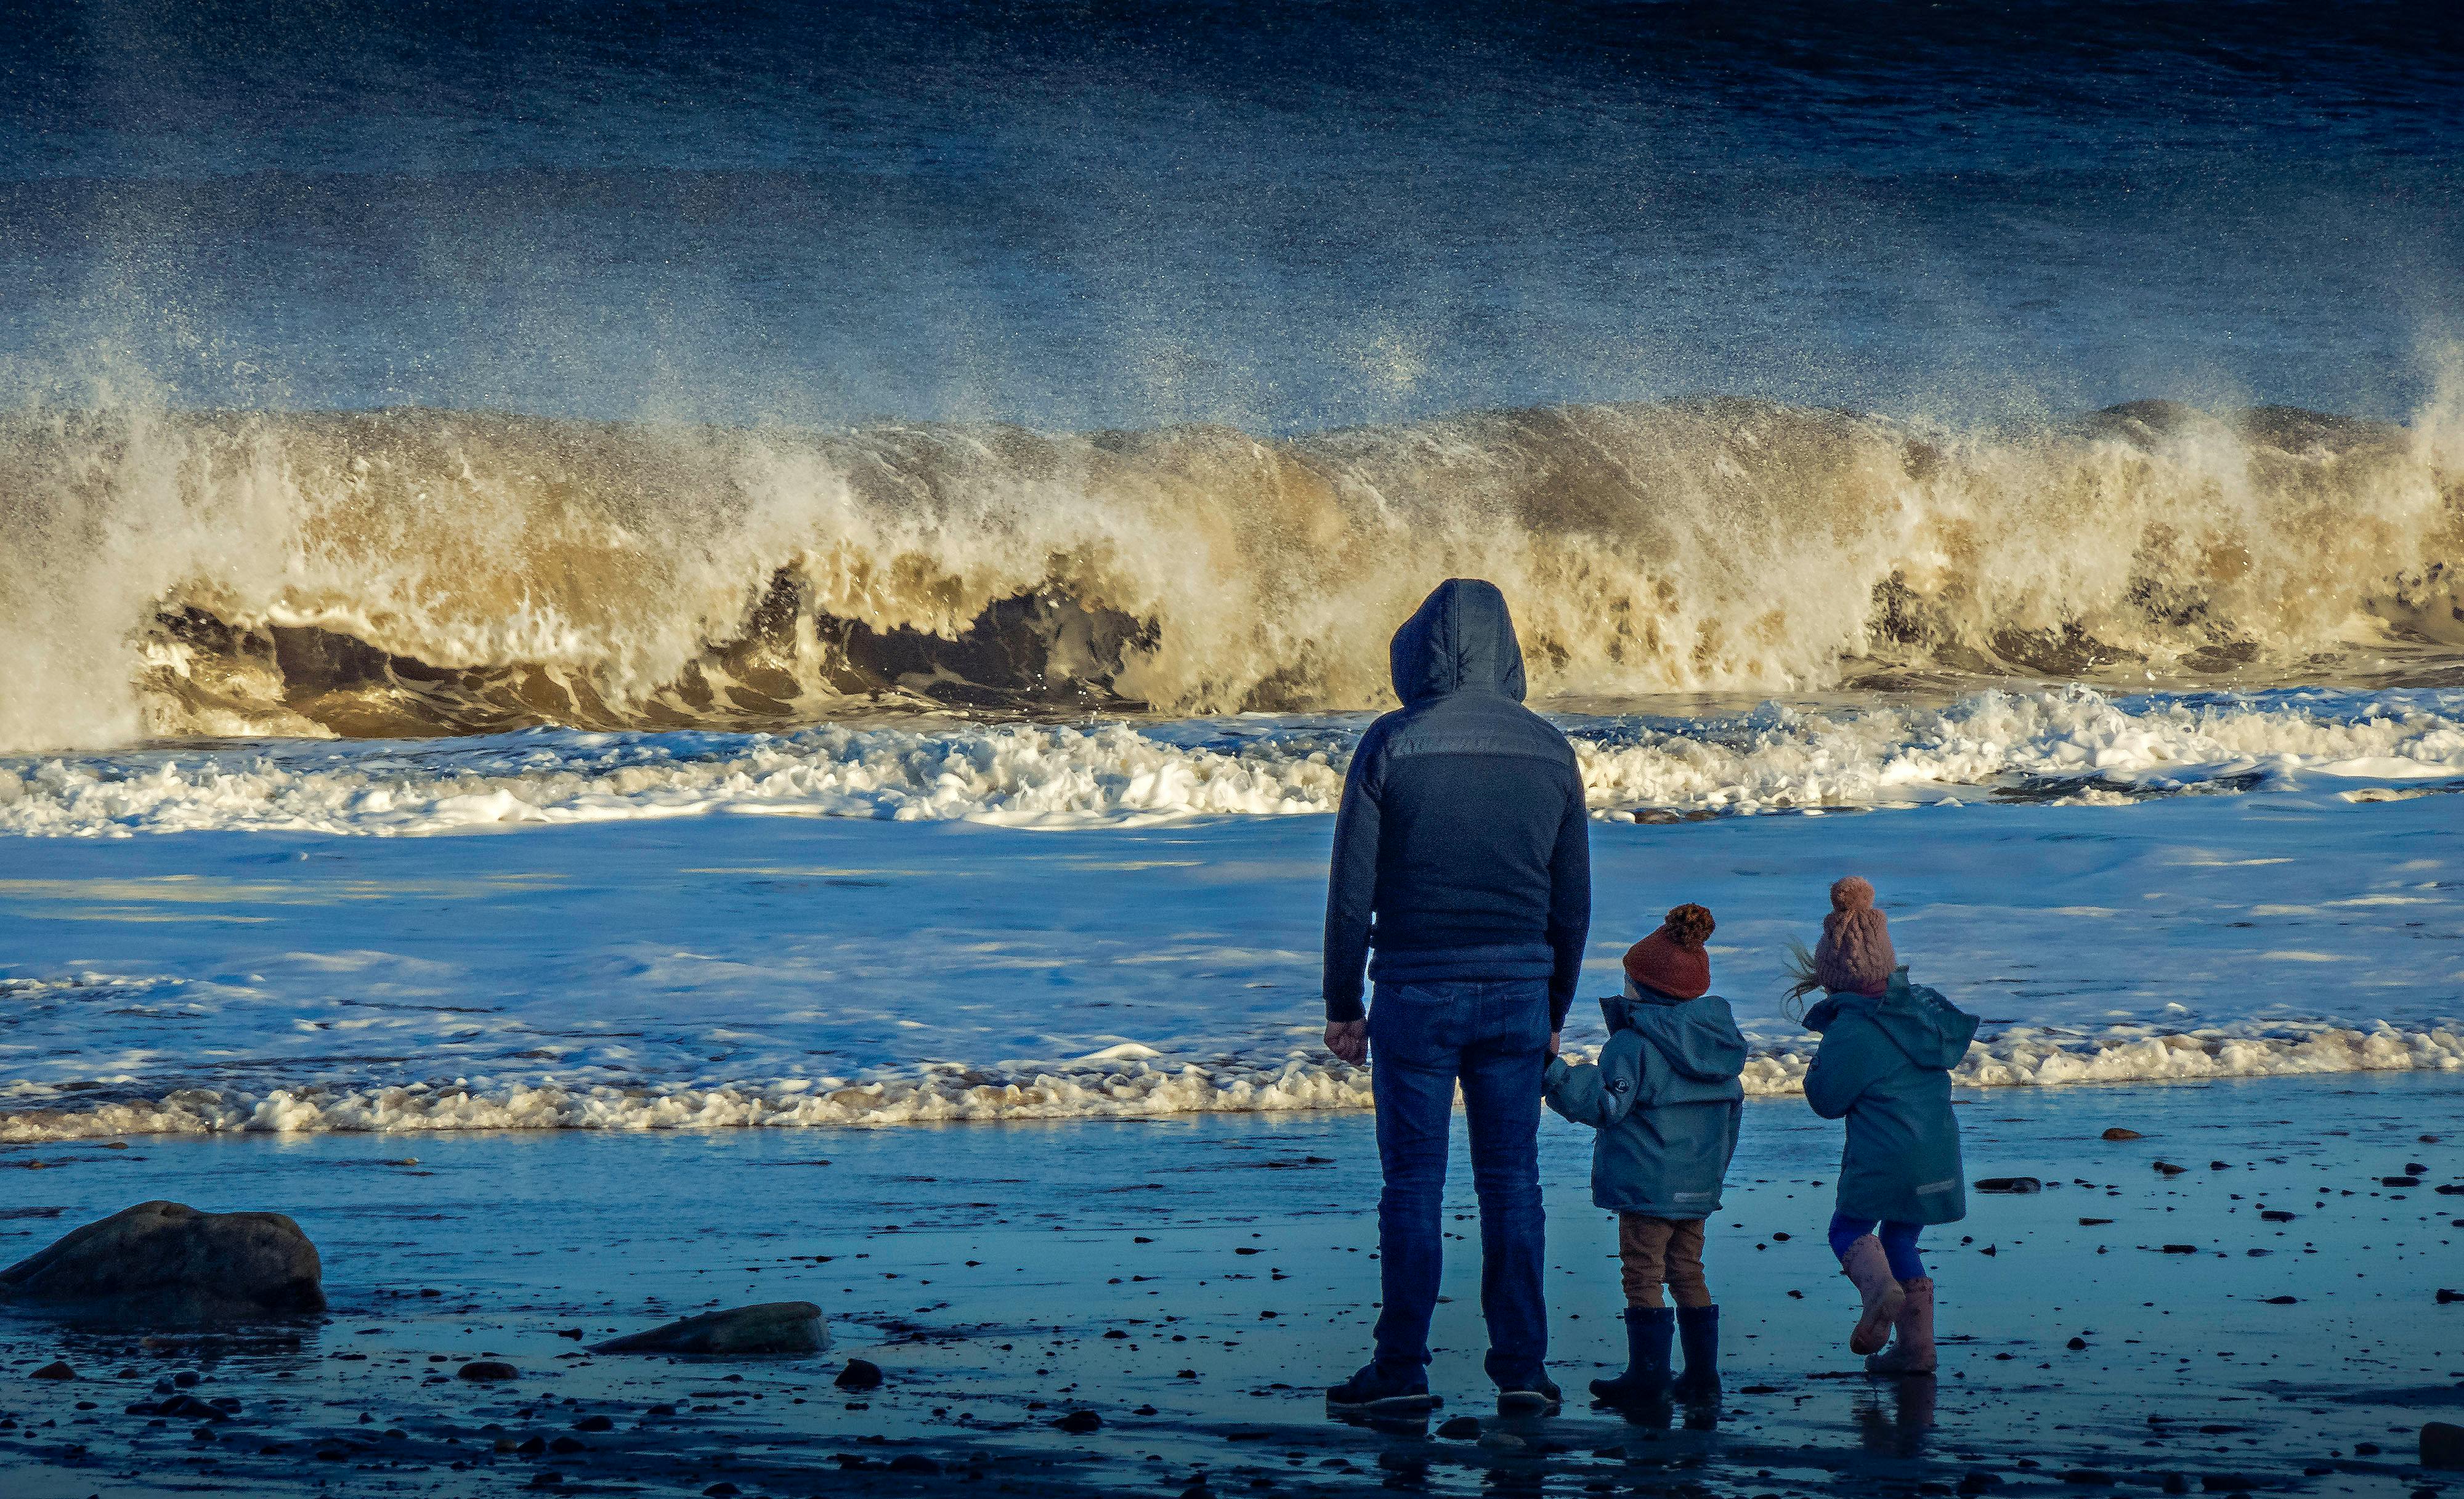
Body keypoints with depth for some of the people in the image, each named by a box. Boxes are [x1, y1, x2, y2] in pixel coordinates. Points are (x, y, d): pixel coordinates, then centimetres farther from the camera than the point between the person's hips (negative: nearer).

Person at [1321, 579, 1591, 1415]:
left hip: (1417, 991, -3)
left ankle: (1402, 1371, 4)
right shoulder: (1550, 752, 6)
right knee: (1512, 1183, 7)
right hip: (1518, 988, 3)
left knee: (1413, 1186, 2)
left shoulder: (1391, 745, -6)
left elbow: (1351, 891, -6)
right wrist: (1553, 1013, 19)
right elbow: (1573, 901, 10)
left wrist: (1341, 1008, 2)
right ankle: (1521, 1369, 5)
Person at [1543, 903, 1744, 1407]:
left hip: (1646, 1185, -7)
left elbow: (1604, 1104, -20)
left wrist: (1556, 1074, -21)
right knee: (1688, 1273, 15)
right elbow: (1733, 1111, 18)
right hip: (1698, 1188, 7)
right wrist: (1715, 1167, 28)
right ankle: (1702, 1375, 14)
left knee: (1642, 1276, -1)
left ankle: (1649, 1375, -3)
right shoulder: (1720, 1039, 10)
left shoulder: (1633, 1044, -13)